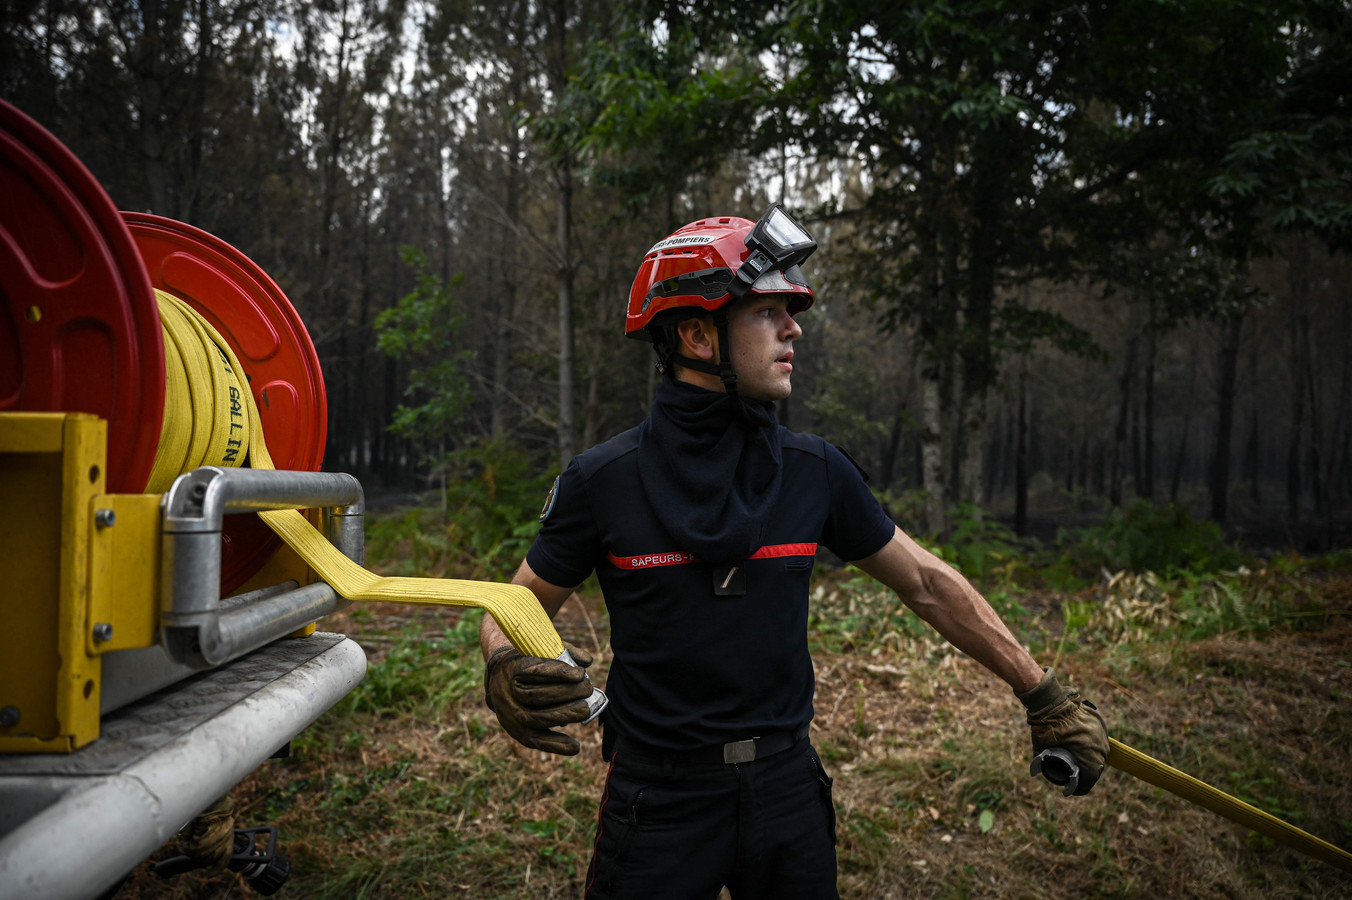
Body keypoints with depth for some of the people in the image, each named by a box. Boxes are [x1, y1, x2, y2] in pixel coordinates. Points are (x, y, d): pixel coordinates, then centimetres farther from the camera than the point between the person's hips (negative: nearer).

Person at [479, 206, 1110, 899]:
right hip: (660, 804, -2)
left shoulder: (815, 471, -4)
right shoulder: (603, 480, -12)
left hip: (788, 787, 3)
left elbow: (926, 584, 5)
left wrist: (1041, 692, 7)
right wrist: (506, 671, -23)